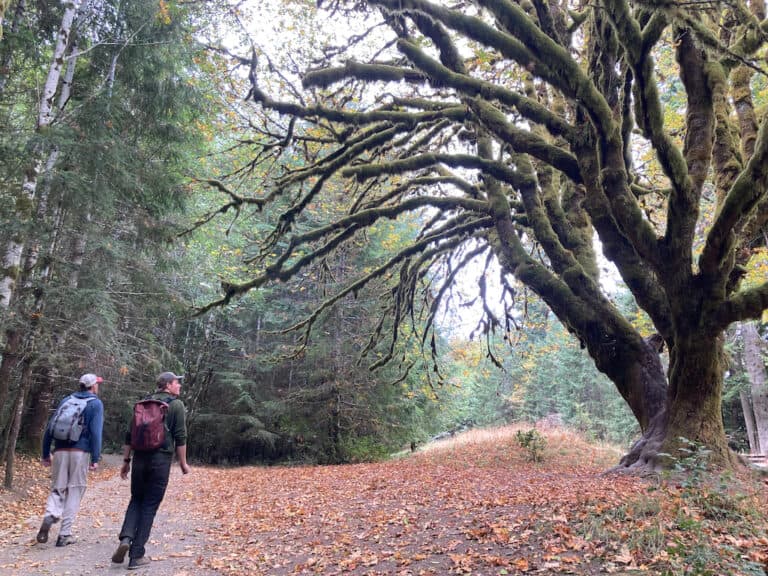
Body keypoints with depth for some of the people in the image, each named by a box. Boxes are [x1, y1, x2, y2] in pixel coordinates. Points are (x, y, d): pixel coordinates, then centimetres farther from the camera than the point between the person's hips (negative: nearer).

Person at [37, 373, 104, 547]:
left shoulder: (66, 400, 14)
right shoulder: (95, 404, 0)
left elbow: (50, 427, 12)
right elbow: (95, 432, -10)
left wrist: (45, 454, 17)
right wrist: (95, 458, -8)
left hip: (60, 452, 4)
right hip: (80, 453, -4)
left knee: (57, 489, 12)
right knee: (74, 492, 6)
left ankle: (50, 515, -17)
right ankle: (64, 534, 7)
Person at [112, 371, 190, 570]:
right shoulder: (176, 405, -3)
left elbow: (130, 434, 12)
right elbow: (180, 437, -7)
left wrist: (126, 460, 16)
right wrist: (183, 463, 1)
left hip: (140, 458, 4)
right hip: (161, 459, -4)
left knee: (136, 500, 19)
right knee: (149, 506, 4)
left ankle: (126, 538, -2)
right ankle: (137, 555, 7)